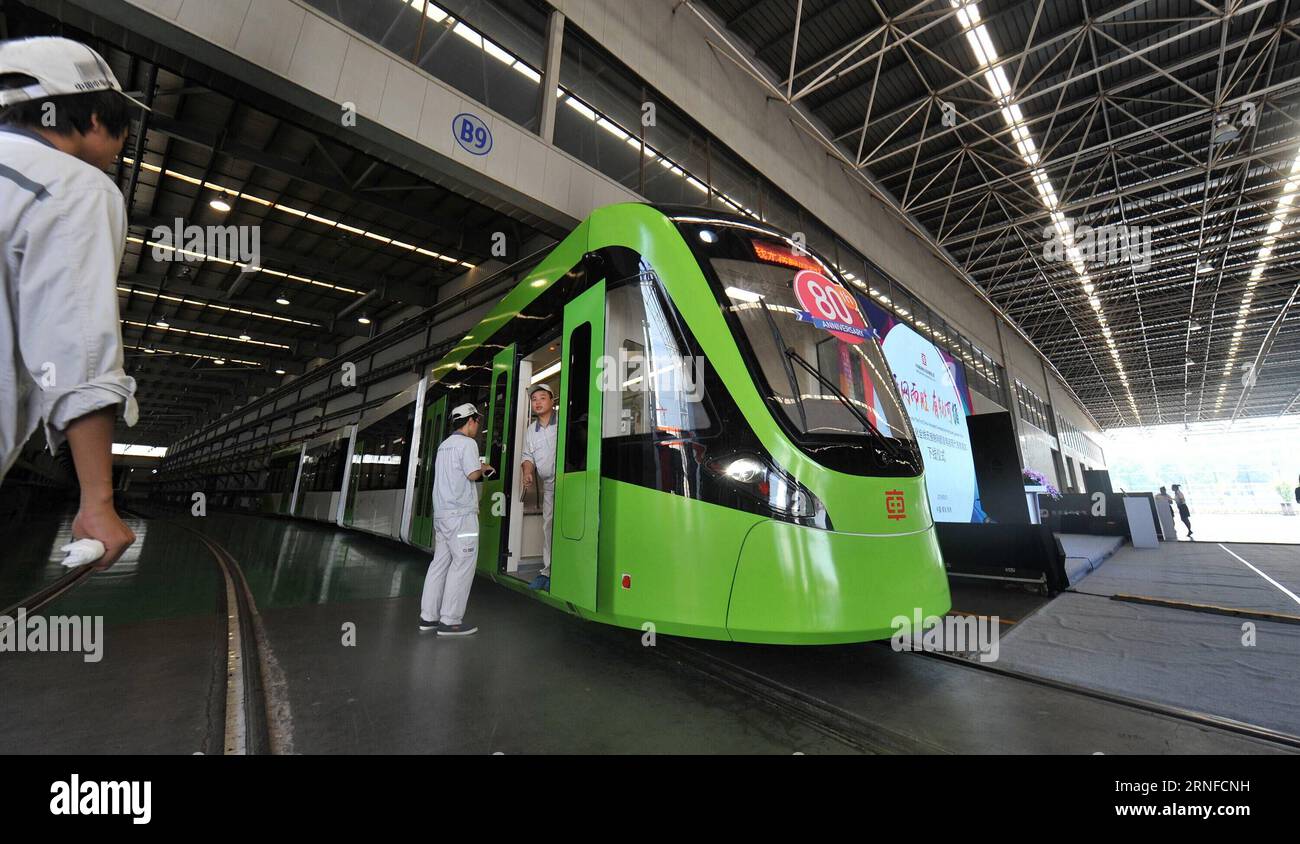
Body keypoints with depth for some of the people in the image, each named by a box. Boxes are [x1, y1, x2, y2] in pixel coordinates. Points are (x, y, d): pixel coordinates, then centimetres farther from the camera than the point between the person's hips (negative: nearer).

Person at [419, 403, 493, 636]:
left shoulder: (444, 445, 19)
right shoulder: (467, 443, -8)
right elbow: (473, 474, -17)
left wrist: (477, 467, 22)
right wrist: (483, 468, 3)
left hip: (442, 512, 9)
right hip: (461, 513, -9)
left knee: (440, 562, 12)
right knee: (463, 565, -3)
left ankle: (428, 617, 17)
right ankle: (450, 621, 0)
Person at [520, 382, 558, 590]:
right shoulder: (530, 431, 14)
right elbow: (528, 455, 18)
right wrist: (527, 472, -2)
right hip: (548, 484, 6)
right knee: (548, 527, 9)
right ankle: (548, 571, 19)